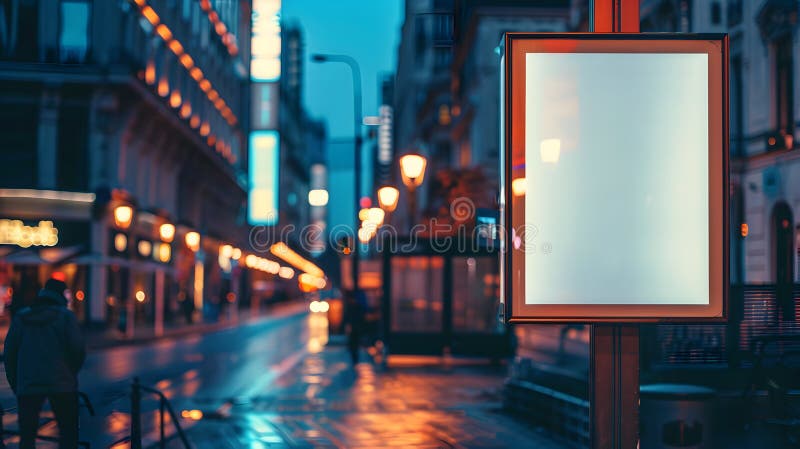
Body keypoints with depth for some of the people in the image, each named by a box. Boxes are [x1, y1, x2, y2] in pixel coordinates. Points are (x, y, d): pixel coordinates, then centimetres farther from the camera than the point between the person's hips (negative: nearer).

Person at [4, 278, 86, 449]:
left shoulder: (21, 316, 8)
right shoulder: (65, 315, -1)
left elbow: (10, 351, 6)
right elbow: (78, 348, -8)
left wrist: (14, 383, 13)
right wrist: (72, 371, 10)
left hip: (27, 385, 2)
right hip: (62, 384, -2)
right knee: (68, 432, 8)